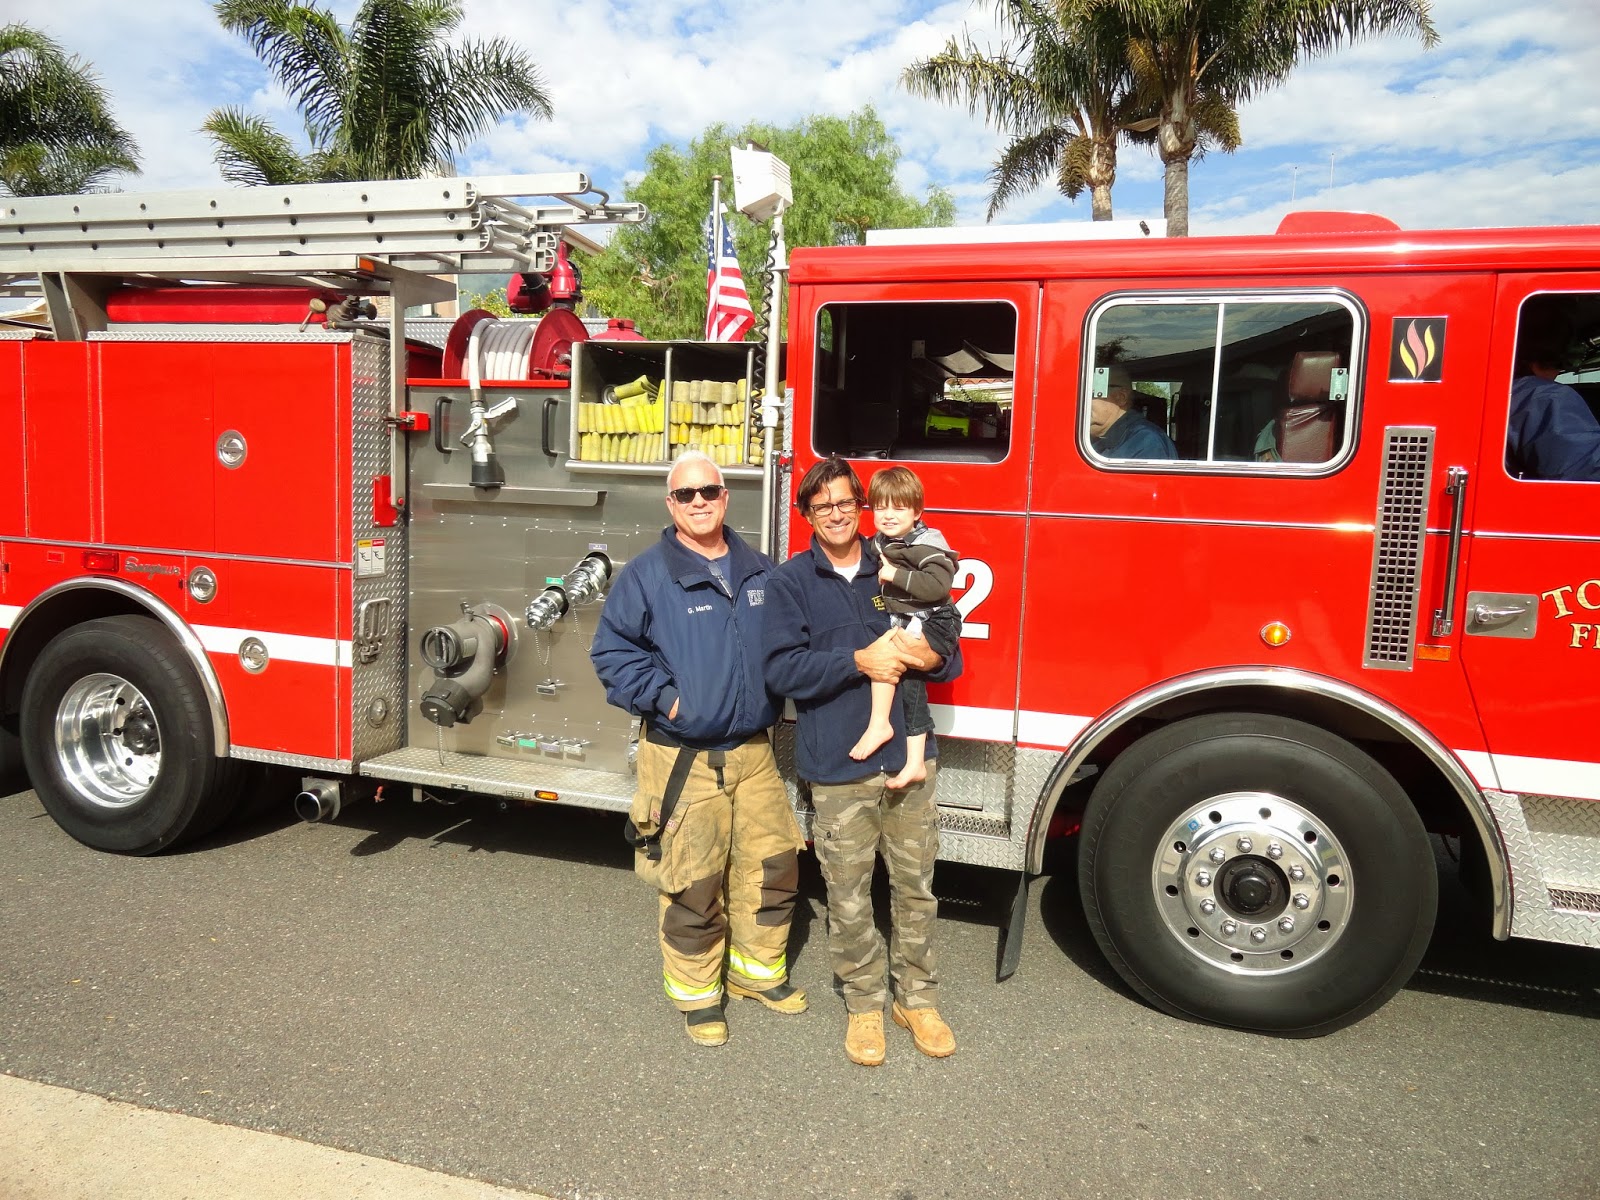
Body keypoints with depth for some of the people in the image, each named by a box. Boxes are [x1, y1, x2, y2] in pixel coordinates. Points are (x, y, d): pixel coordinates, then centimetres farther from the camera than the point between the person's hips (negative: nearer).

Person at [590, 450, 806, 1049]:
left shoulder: (760, 572, 9)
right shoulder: (646, 574, -6)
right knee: (693, 884, 3)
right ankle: (695, 994, 24)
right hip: (683, 759, -5)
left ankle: (759, 971, 34)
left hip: (753, 753, 5)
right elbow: (611, 650, -4)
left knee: (773, 864, 12)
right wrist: (662, 696, -13)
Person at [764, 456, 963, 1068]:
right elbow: (781, 670, -11)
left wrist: (931, 656, -13)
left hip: (910, 758, 3)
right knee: (849, 898, 6)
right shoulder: (790, 581, 0)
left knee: (916, 887, 12)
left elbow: (951, 654, 11)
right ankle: (864, 1003, 26)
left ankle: (917, 998, 29)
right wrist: (859, 661, -20)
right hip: (839, 768, -2)